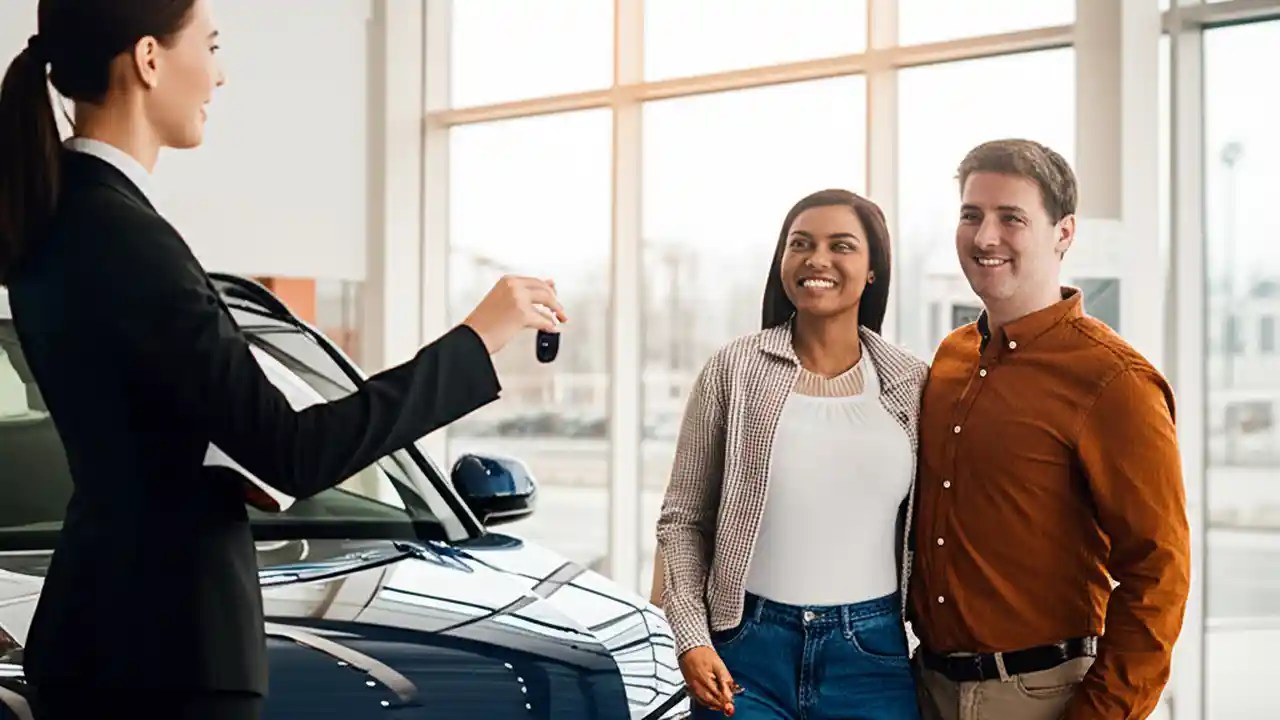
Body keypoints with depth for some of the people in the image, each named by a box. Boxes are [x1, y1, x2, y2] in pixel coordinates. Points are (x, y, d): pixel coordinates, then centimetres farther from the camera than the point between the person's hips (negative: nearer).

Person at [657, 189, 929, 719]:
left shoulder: (913, 384, 3)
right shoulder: (734, 370, -2)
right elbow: (682, 519, 1)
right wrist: (691, 638, -8)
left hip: (873, 654, 2)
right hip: (749, 646, -1)